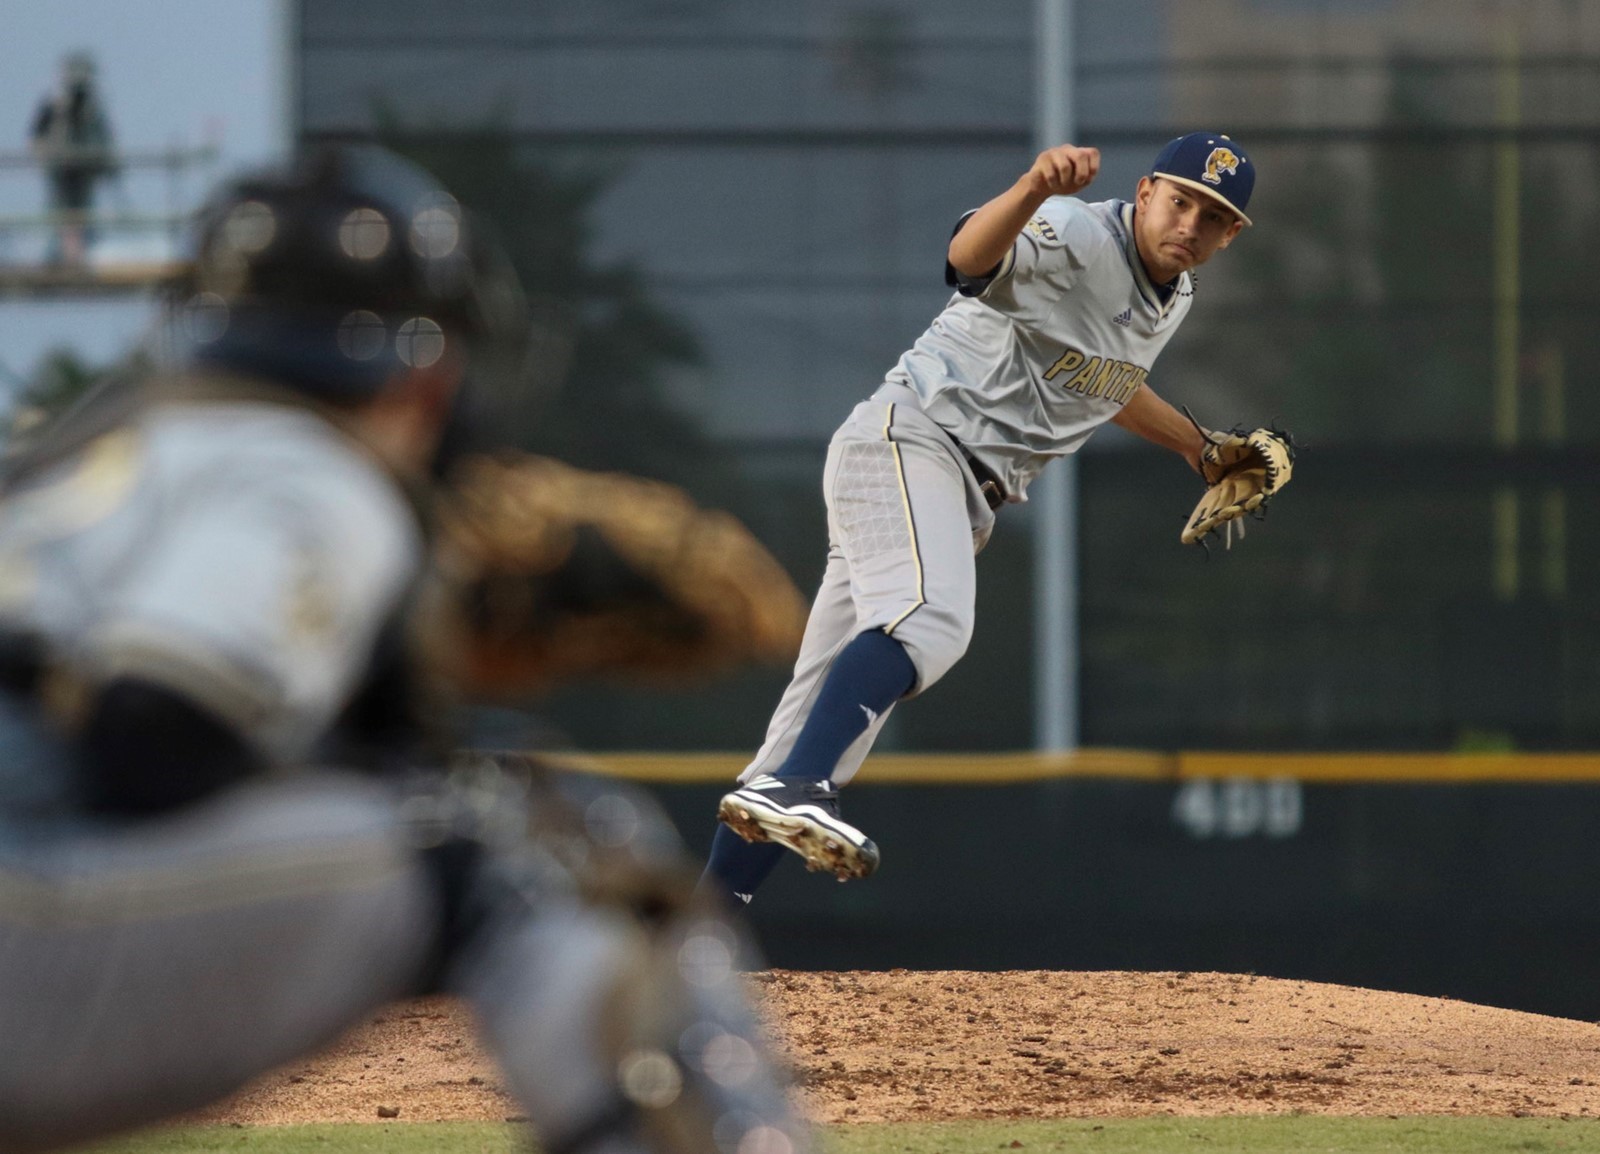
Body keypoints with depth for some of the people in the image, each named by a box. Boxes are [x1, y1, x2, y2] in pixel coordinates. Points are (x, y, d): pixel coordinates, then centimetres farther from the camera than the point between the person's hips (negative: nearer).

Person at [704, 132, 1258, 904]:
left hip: (964, 498, 9)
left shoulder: (1173, 298, 17)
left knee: (827, 715, 3)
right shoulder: (1077, 237, -13)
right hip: (907, 438, -9)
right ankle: (791, 788, -54)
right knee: (929, 622, -36)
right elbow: (972, 255, -35)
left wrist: (1196, 448, 43)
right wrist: (1031, 191, -54)